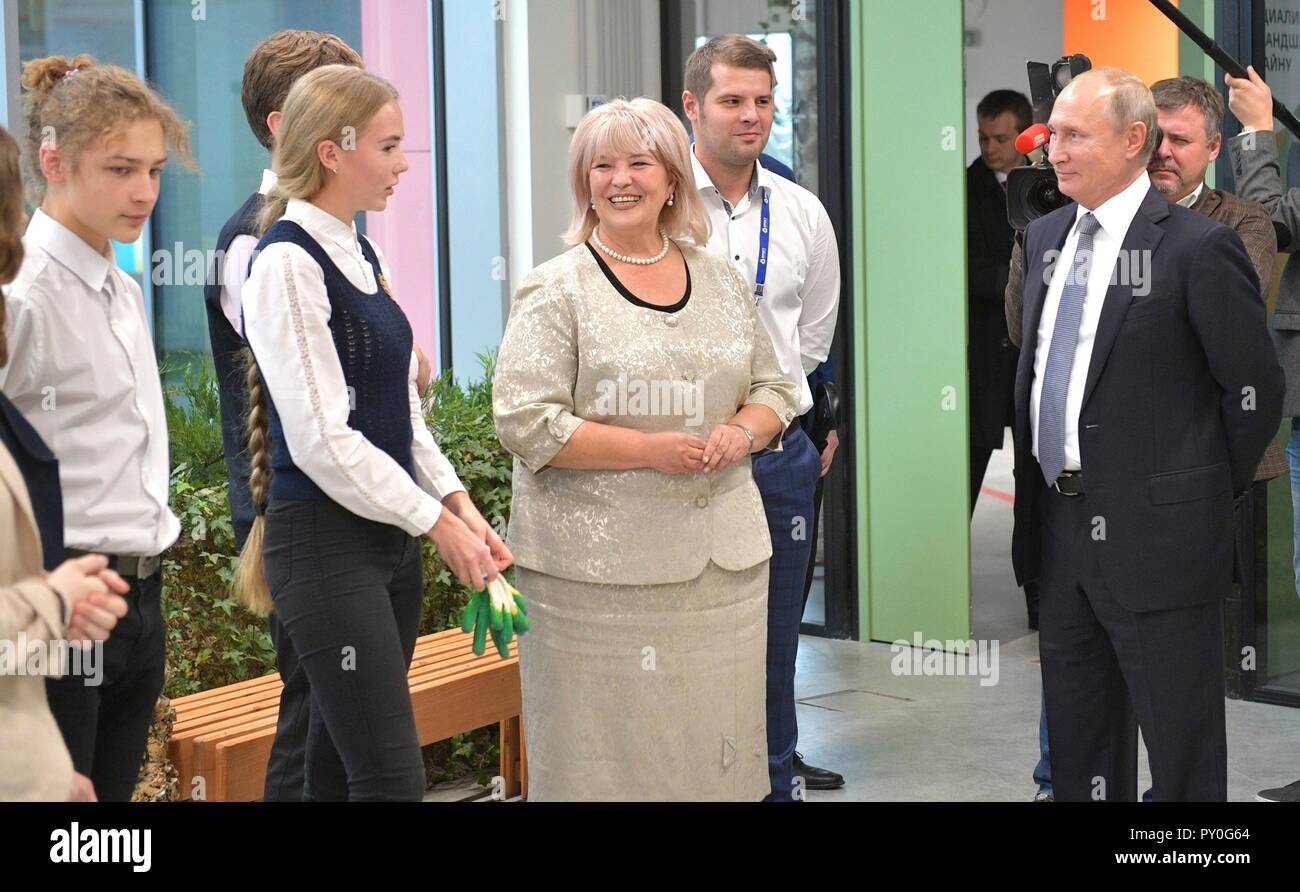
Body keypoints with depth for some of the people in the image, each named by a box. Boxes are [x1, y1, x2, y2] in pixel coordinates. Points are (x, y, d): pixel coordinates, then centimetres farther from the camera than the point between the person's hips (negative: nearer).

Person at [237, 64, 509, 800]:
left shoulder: (361, 254, 12)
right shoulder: (289, 263, -14)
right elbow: (321, 438, -17)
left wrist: (457, 500, 3)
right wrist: (437, 521, -11)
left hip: (389, 533, 8)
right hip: (325, 542, -8)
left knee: (344, 766, 13)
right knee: (394, 779, -9)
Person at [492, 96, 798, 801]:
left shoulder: (719, 279, 13)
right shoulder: (556, 290, -3)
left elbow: (773, 391, 20)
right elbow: (525, 424, -11)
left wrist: (742, 433, -4)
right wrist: (649, 450, -16)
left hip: (723, 557, 5)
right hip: (600, 570, -5)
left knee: (716, 744, 8)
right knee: (611, 752, -3)